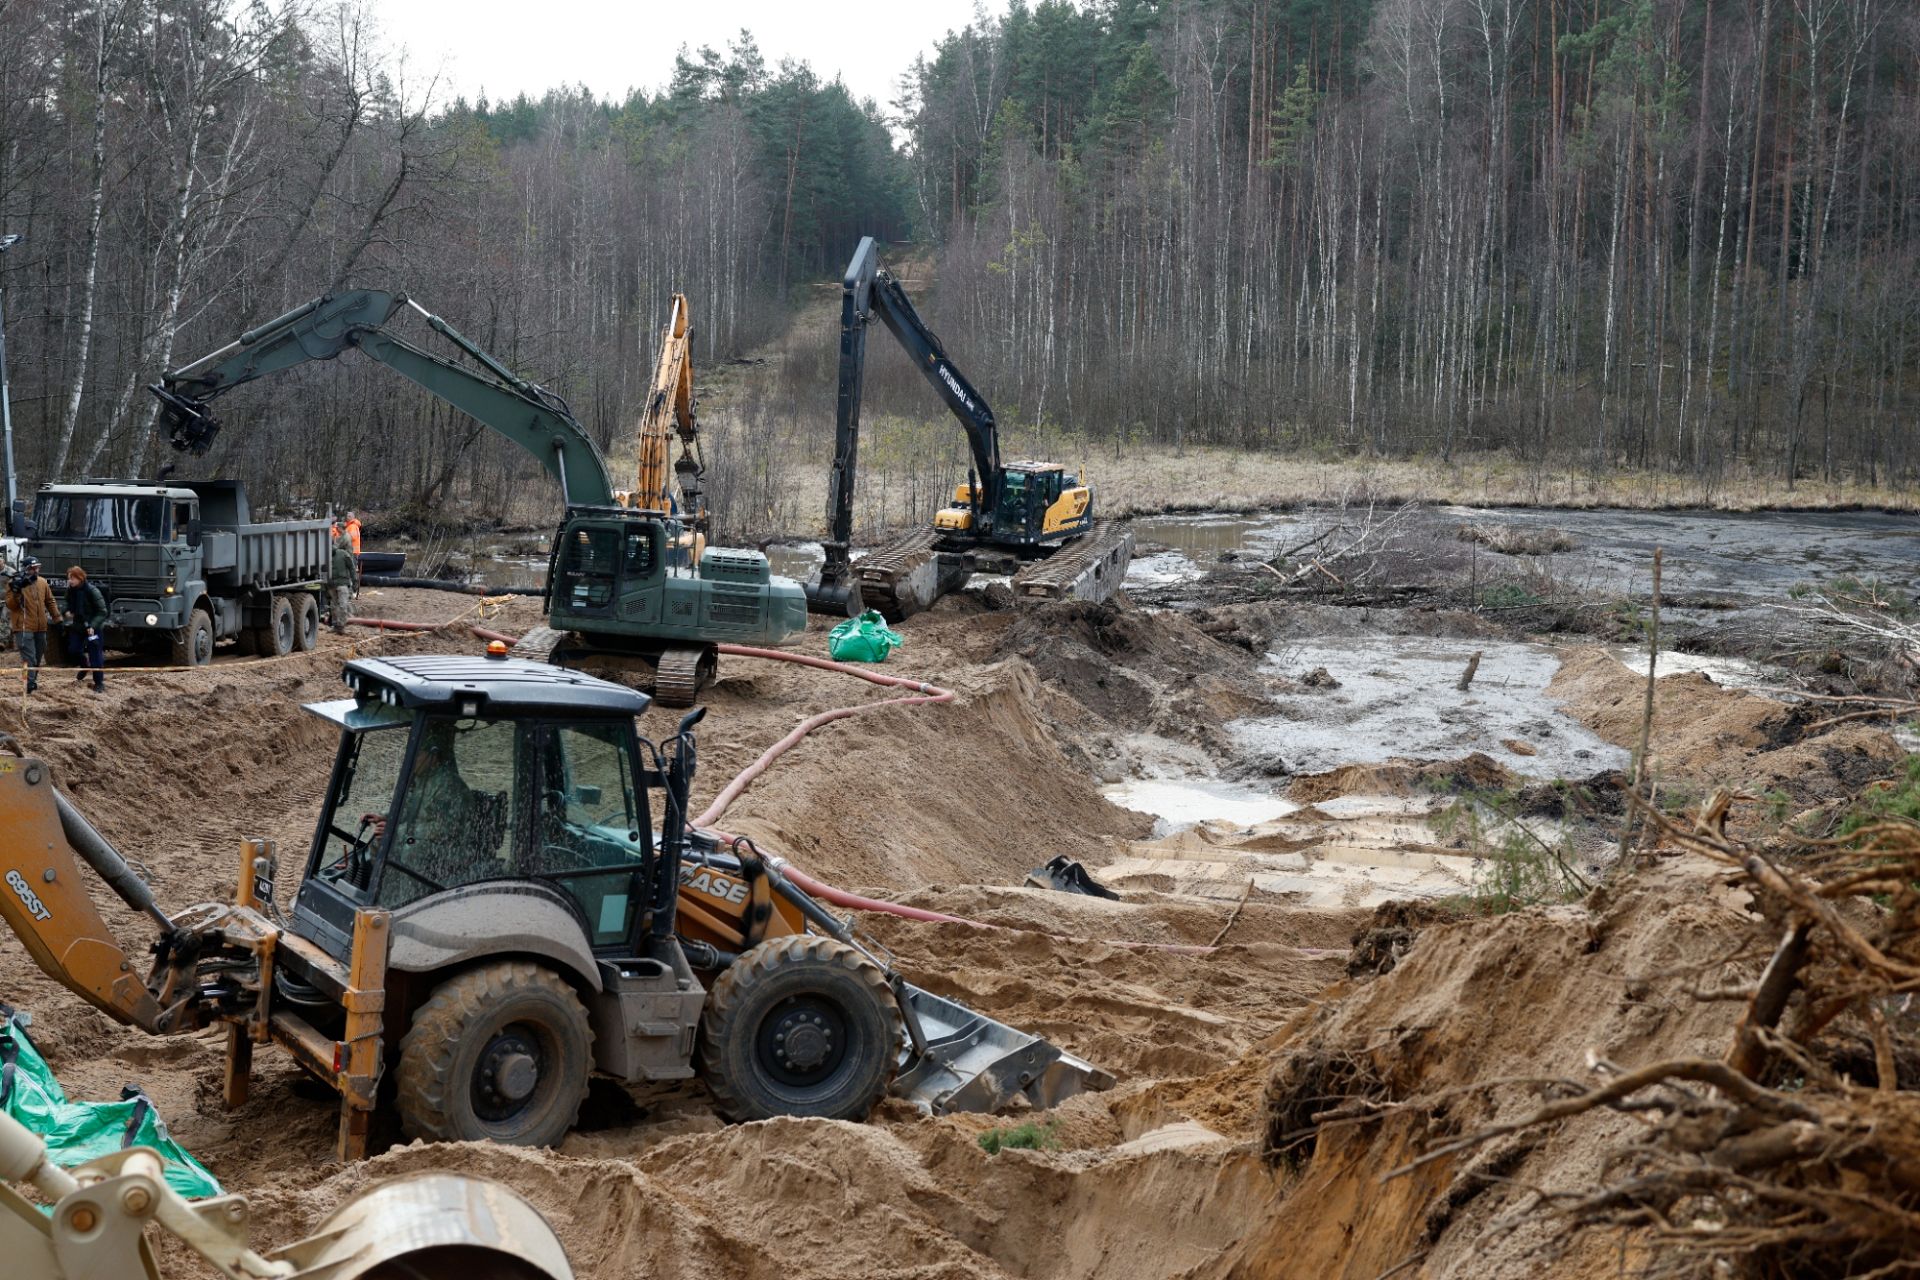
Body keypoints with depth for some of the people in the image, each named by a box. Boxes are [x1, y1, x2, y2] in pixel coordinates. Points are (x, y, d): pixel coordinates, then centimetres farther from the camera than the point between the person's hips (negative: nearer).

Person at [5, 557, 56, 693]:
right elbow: (10, 605, -13)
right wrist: (16, 591, -28)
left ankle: (32, 681, 28)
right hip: (24, 627, -6)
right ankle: (30, 684, -14)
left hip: (40, 627, 6)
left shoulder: (42, 582, 8)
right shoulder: (14, 583, -8)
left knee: (38, 656, 15)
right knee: (29, 657, -13)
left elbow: (50, 602, 17)